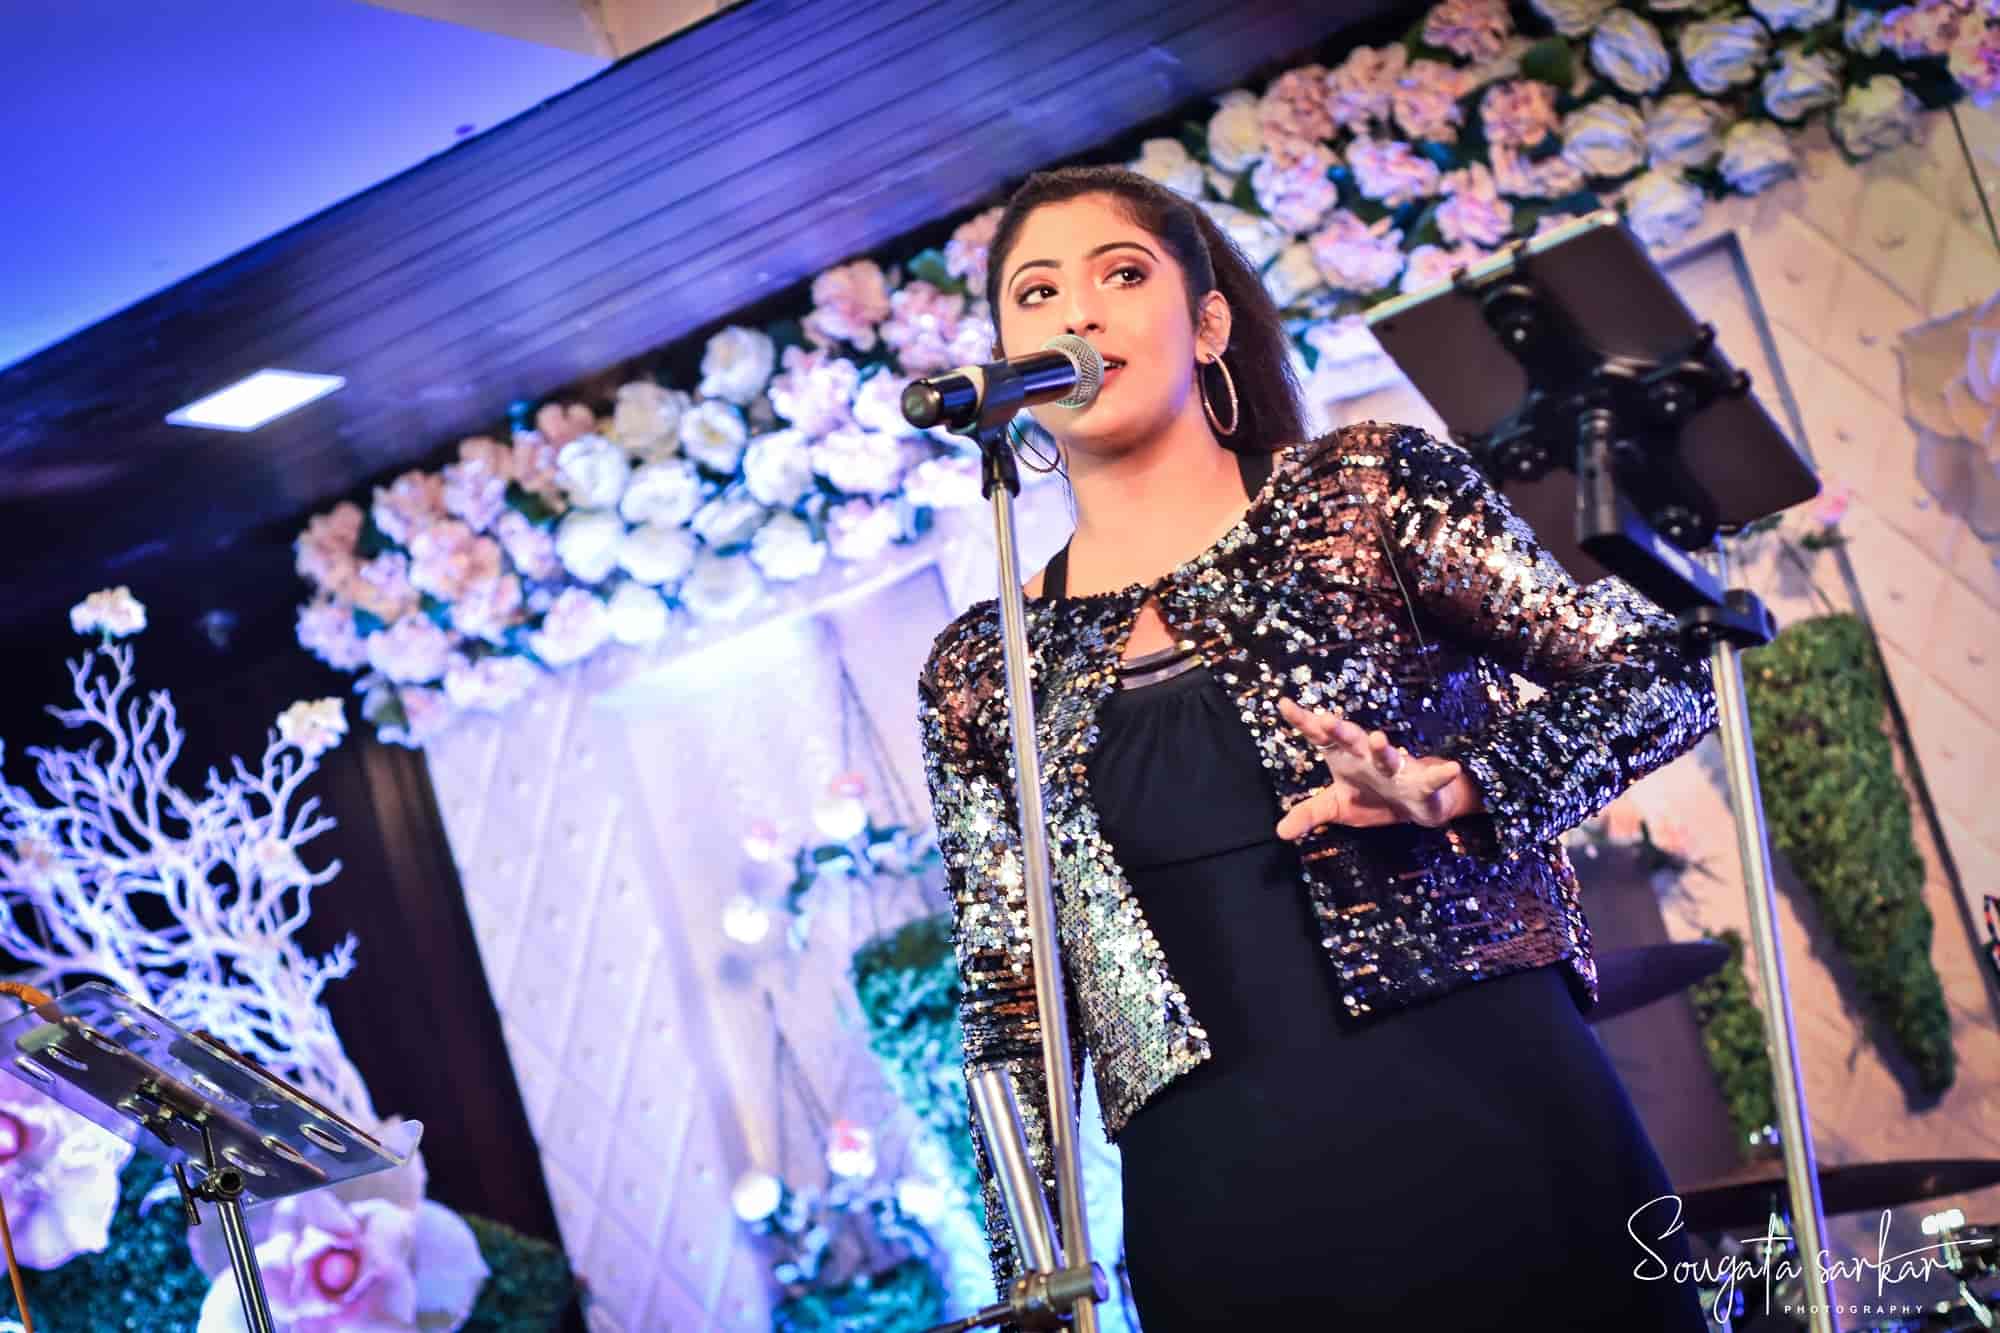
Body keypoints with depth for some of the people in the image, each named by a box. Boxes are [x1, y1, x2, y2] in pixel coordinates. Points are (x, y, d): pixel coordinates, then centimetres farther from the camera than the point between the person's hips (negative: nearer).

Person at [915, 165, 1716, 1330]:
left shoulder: (1366, 488, 5)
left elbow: (1660, 676, 2)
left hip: (1486, 1115, -1)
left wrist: (1453, 782, -13)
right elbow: (1008, 1003, 11)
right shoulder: (981, 672, 11)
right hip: (1215, 1205, 2)